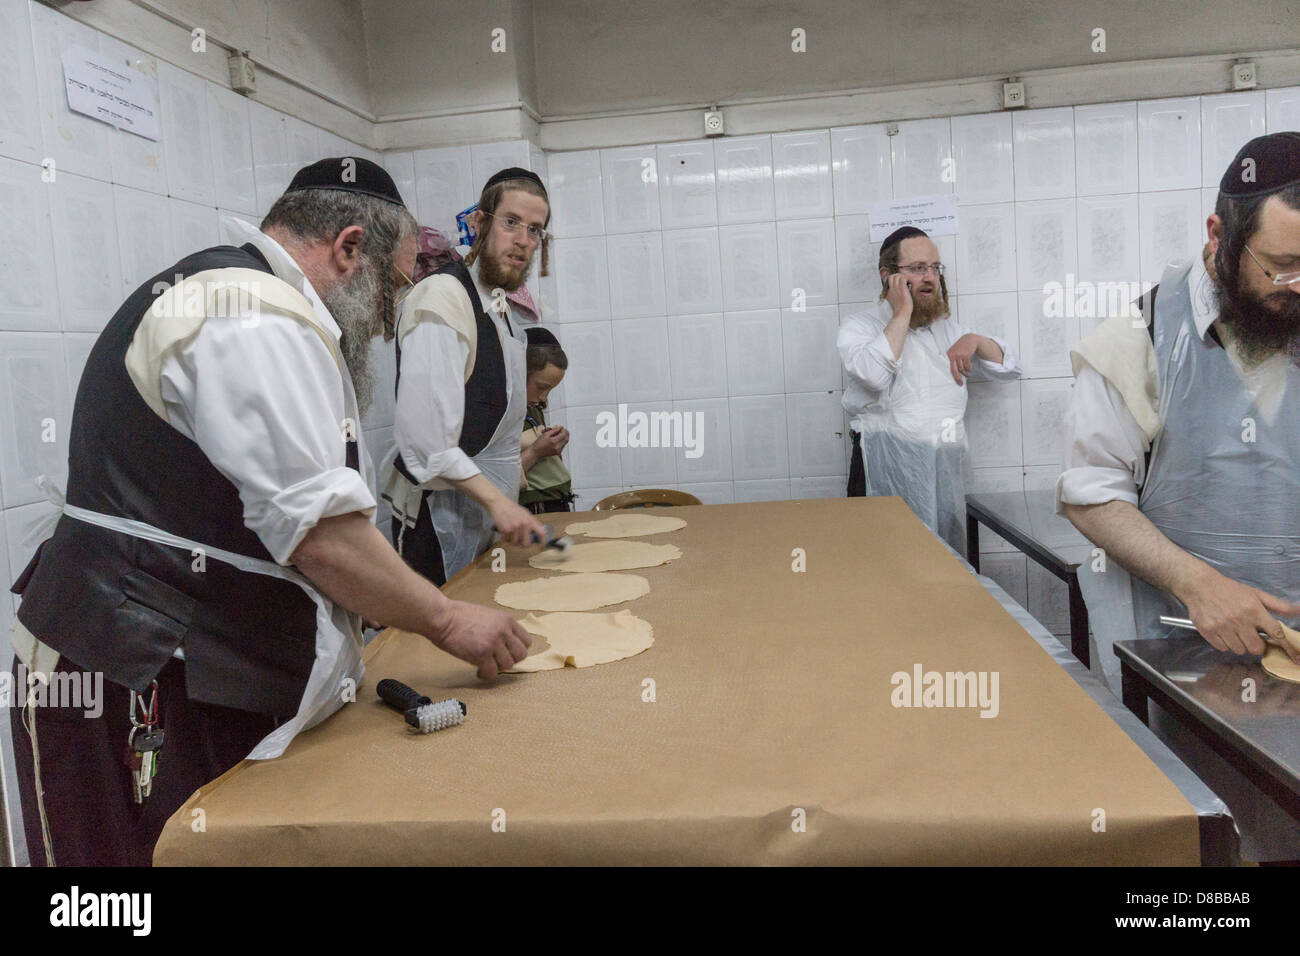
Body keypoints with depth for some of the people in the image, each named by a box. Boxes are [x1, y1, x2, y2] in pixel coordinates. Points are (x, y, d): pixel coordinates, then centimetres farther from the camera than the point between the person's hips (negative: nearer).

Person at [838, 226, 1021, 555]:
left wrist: (975, 341, 5)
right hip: (889, 465, -5)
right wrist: (903, 313, -9)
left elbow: (1010, 367, 25)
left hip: (947, 467, 5)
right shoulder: (859, 326, 4)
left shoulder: (947, 328, 23)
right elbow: (873, 375, -18)